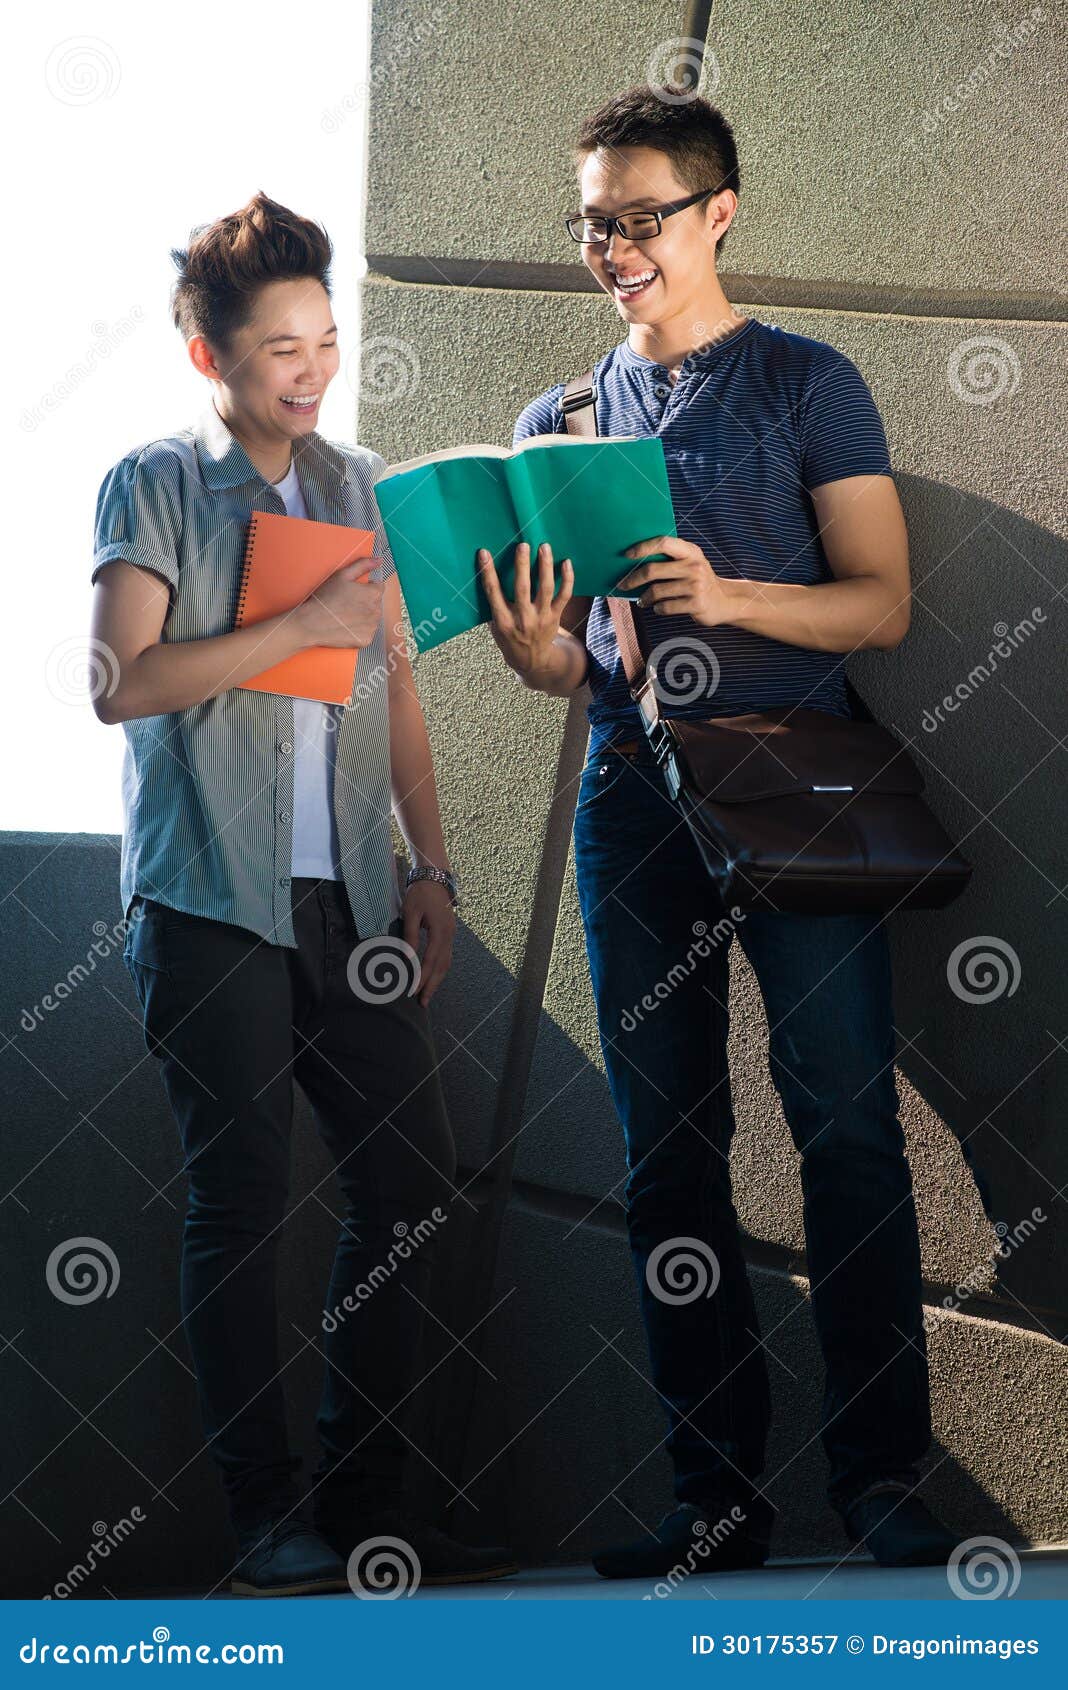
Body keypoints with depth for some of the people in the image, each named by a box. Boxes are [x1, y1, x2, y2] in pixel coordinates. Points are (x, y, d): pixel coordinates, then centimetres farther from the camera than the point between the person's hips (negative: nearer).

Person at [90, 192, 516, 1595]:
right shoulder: (154, 486, 0)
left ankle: (366, 1503, 13)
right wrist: (306, 624, -15)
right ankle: (267, 1519, 5)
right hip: (213, 899, -5)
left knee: (412, 1181, 3)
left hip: (348, 897, 6)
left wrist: (431, 868, 11)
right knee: (241, 1202, -3)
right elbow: (124, 681, -12)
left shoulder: (360, 484, 16)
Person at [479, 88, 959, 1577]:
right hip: (632, 798, 4)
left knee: (848, 1128, -8)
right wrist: (533, 652, -9)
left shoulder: (808, 384, 4)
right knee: (667, 1147, 3)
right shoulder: (559, 420, 15)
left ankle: (880, 1477, -2)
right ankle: (718, 1495, 7)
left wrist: (728, 596, -19)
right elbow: (568, 662, 16)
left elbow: (881, 605, -2)